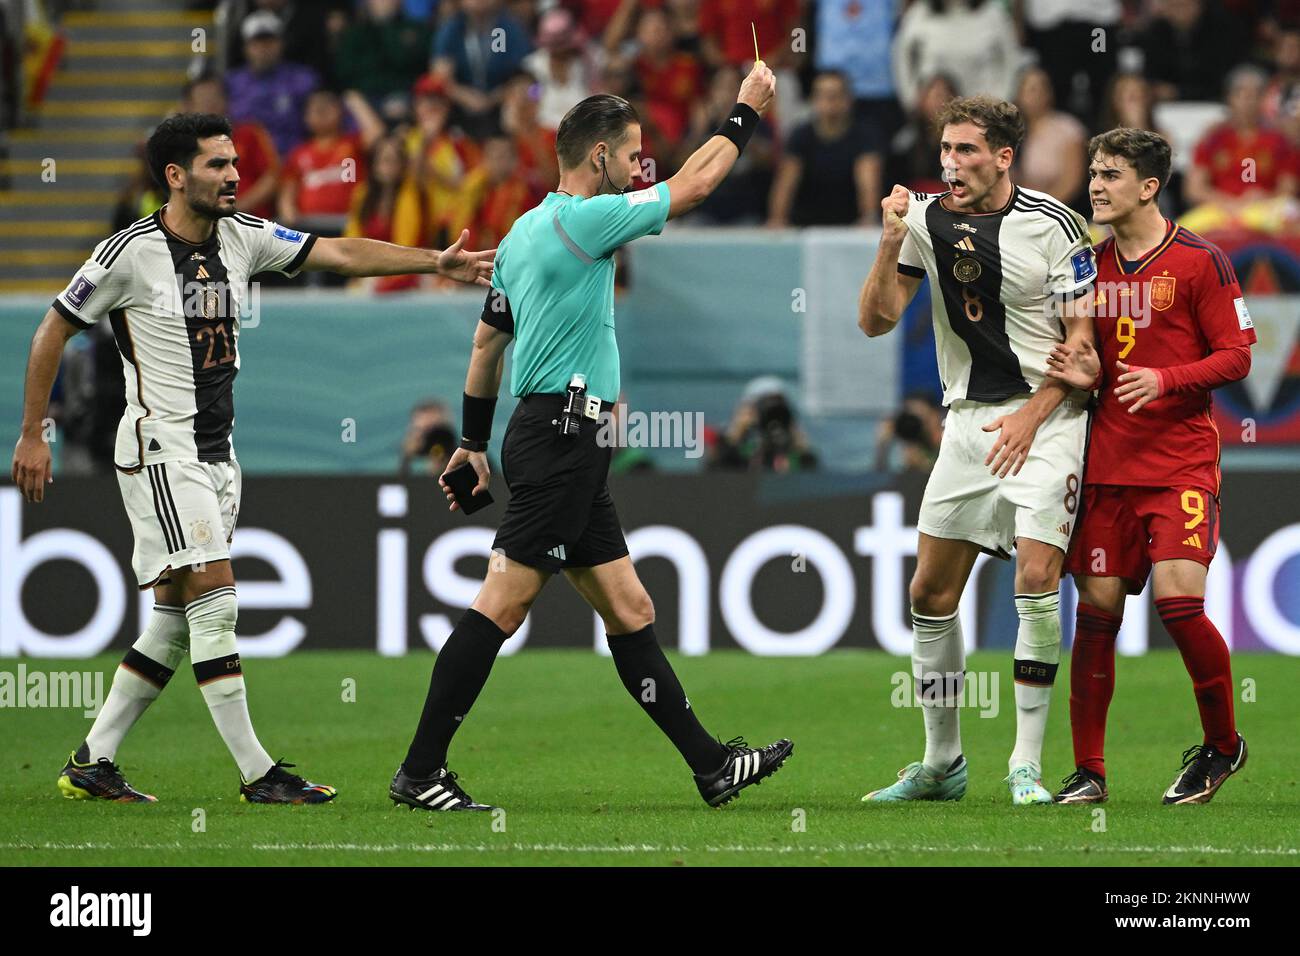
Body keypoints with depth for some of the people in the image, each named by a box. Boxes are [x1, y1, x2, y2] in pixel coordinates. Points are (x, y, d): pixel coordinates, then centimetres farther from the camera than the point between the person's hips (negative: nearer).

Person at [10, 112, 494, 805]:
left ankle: (92, 761, 15)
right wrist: (31, 436, -4)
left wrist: (434, 261, -11)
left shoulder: (242, 238, 6)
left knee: (174, 623, 8)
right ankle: (257, 774, -12)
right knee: (215, 600, -14)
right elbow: (52, 332, -3)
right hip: (161, 450, -8)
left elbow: (341, 253, 2)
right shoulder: (131, 253, -11)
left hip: (216, 454, 8)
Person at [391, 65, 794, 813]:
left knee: (630, 610, 9)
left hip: (567, 449, 10)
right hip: (562, 436, -10)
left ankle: (710, 765, 10)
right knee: (503, 606, -9)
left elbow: (487, 338, 21)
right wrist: (747, 113, 7)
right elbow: (692, 186, -6)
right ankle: (420, 772, -8)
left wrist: (475, 442, 25)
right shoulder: (581, 219, -13)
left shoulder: (528, 229, 16)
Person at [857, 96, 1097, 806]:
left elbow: (1081, 338, -6)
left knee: (1036, 578, -17)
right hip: (966, 419, 5)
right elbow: (875, 321, 1)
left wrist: (1033, 416, -14)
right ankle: (941, 763, 16)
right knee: (930, 592, 3)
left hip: (1045, 414, -5)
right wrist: (891, 245, -13)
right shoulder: (927, 220, 2)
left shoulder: (1054, 225, -10)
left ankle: (1027, 766, -10)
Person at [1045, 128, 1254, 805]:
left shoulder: (1199, 261, -3)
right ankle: (1088, 772, 8)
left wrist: (1166, 380, -19)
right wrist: (1084, 375, -2)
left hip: (1181, 462, -5)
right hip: (1107, 463, 5)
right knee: (1096, 609, 0)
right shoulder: (1091, 264, 12)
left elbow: (1236, 356, -4)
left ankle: (1222, 744, 5)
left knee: (1178, 599, -17)